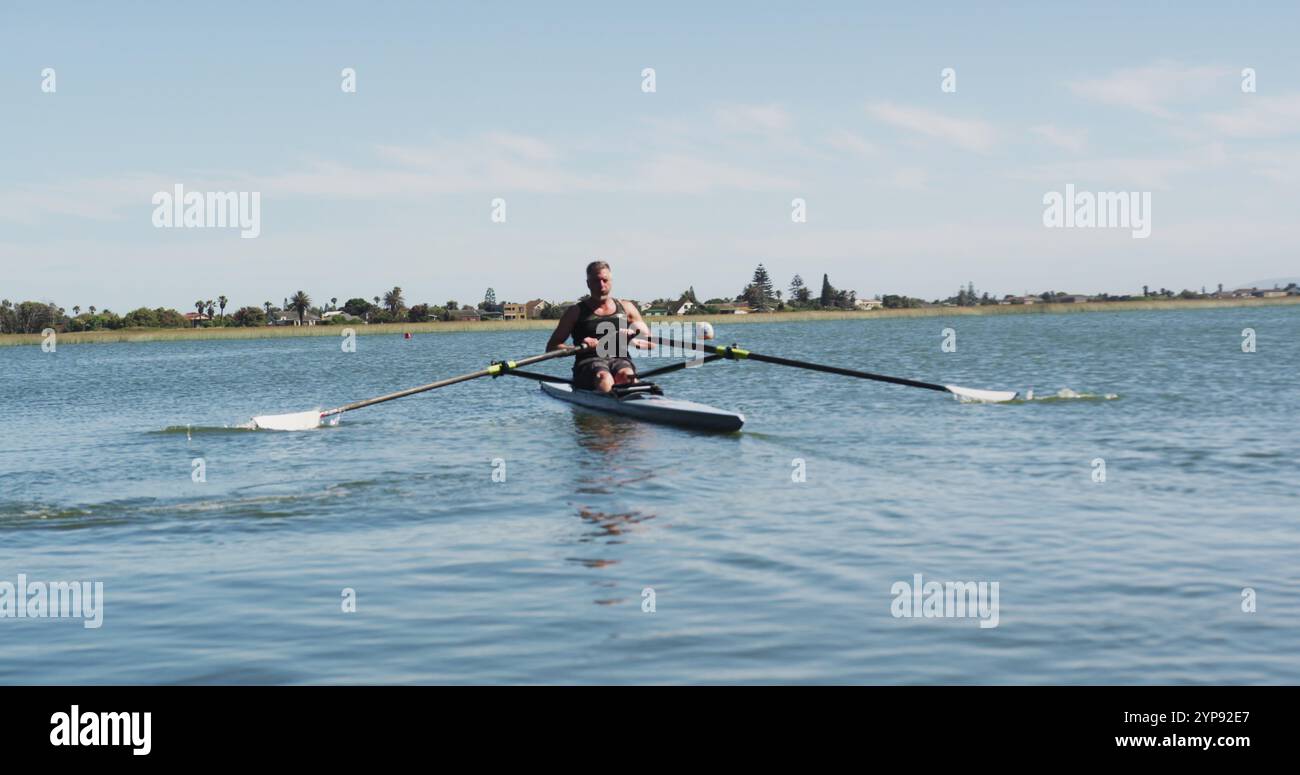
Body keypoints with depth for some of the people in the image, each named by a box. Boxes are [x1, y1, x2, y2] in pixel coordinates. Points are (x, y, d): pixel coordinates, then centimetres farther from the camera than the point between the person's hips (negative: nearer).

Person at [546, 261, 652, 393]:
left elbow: (651, 343, 19)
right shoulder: (576, 311, 14)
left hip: (620, 361, 3)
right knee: (605, 380, -38)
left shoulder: (626, 308, 21)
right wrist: (578, 347, -11)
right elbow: (551, 348, 8)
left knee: (627, 376, -35)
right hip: (589, 361, -3)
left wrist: (632, 341, -3)